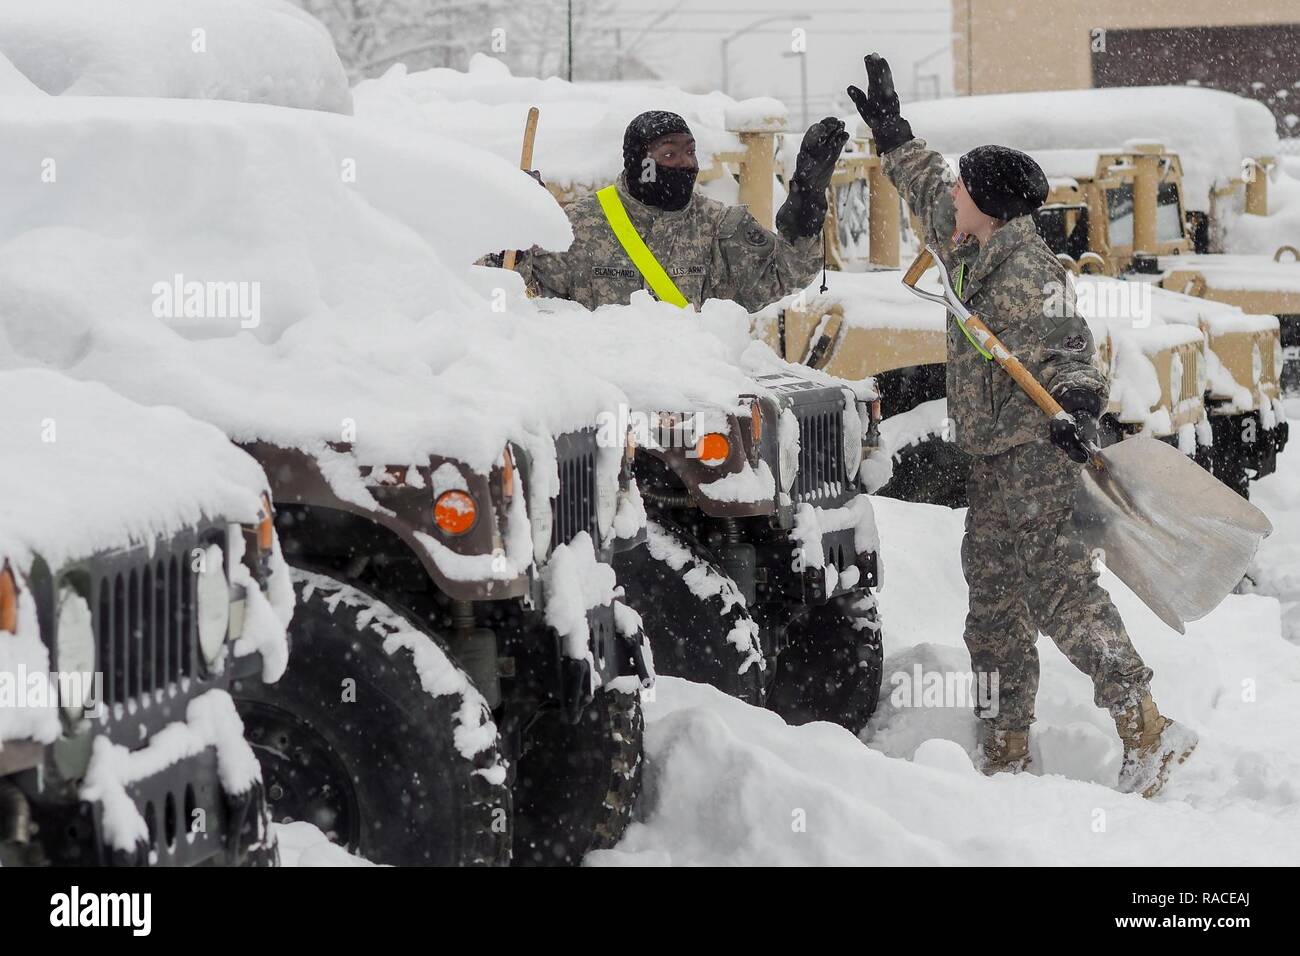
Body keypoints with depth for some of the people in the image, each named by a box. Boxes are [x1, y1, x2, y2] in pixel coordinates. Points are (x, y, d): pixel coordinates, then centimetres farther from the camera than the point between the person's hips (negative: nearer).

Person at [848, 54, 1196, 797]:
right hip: (998, 463, 10)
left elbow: (1061, 345, -28)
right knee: (995, 602, 13)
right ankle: (1005, 752, 21)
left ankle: (1147, 729, -18)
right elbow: (931, 194, 32)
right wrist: (892, 132, 39)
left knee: (1058, 585, -17)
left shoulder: (1023, 270, -16)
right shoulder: (976, 253, 13)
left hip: (1033, 457, -10)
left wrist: (1080, 402, -46)